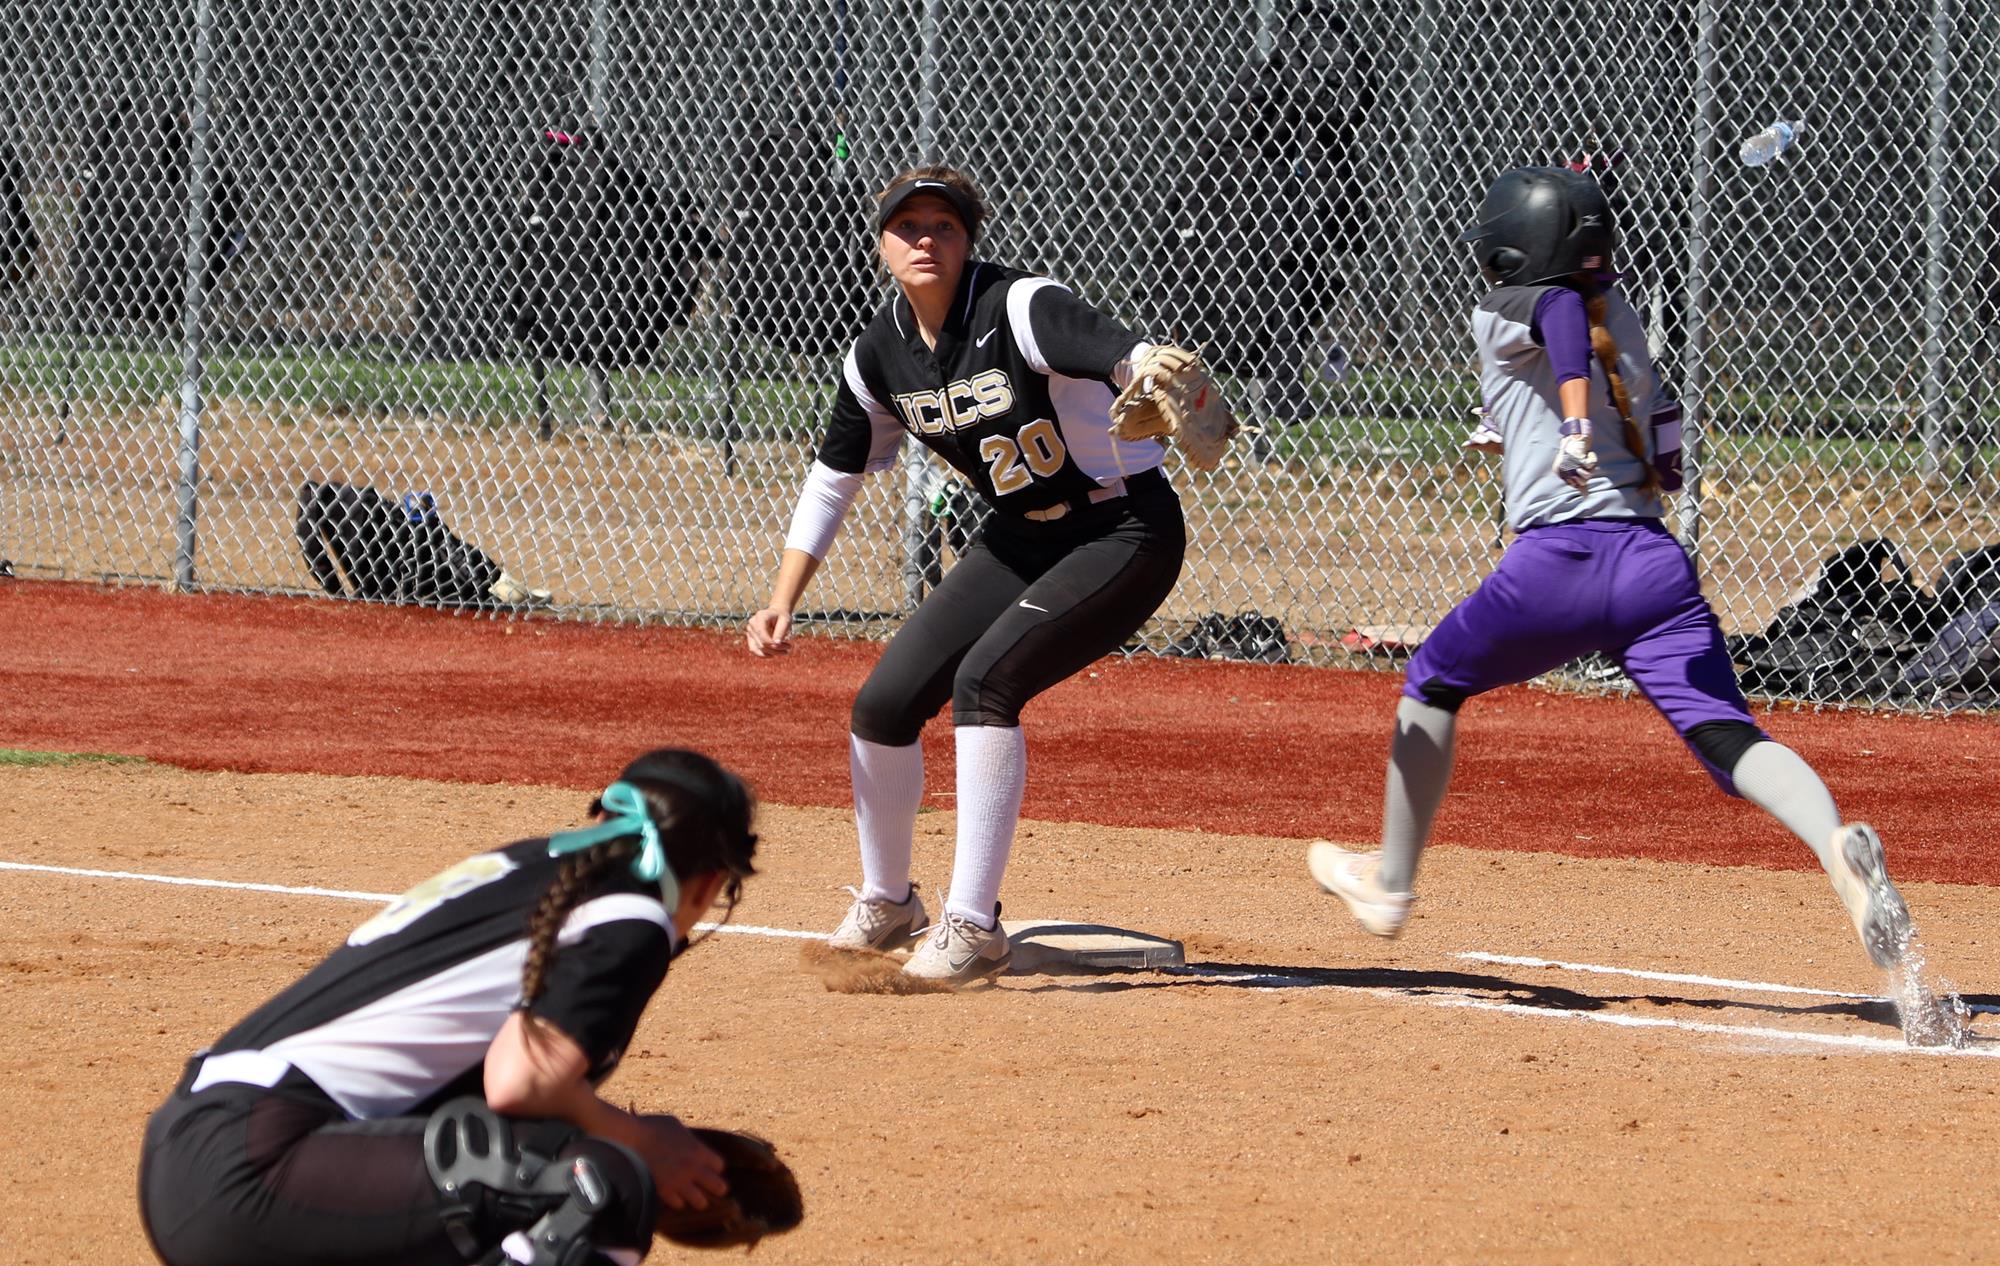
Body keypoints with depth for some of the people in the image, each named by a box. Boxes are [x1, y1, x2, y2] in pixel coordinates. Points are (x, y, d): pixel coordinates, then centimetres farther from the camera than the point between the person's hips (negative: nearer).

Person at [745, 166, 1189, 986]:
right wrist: (782, 603, 4)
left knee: (985, 677, -27)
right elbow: (833, 480, 11)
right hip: (1020, 540, 7)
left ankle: (973, 924, -22)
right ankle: (887, 903, 29)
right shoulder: (880, 355, -2)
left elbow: (1132, 361, -39)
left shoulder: (1019, 309, -23)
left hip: (1126, 533, -7)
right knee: (885, 702, 2)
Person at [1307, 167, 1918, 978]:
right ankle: (1835, 841, -42)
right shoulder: (1622, 317, 21)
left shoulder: (1500, 318, 4)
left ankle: (1390, 881, 35)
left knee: (1432, 684, 24)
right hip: (1655, 561, 4)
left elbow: (1562, 308, -20)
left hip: (1556, 561, -4)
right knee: (1726, 734, -11)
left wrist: (1575, 424, -35)